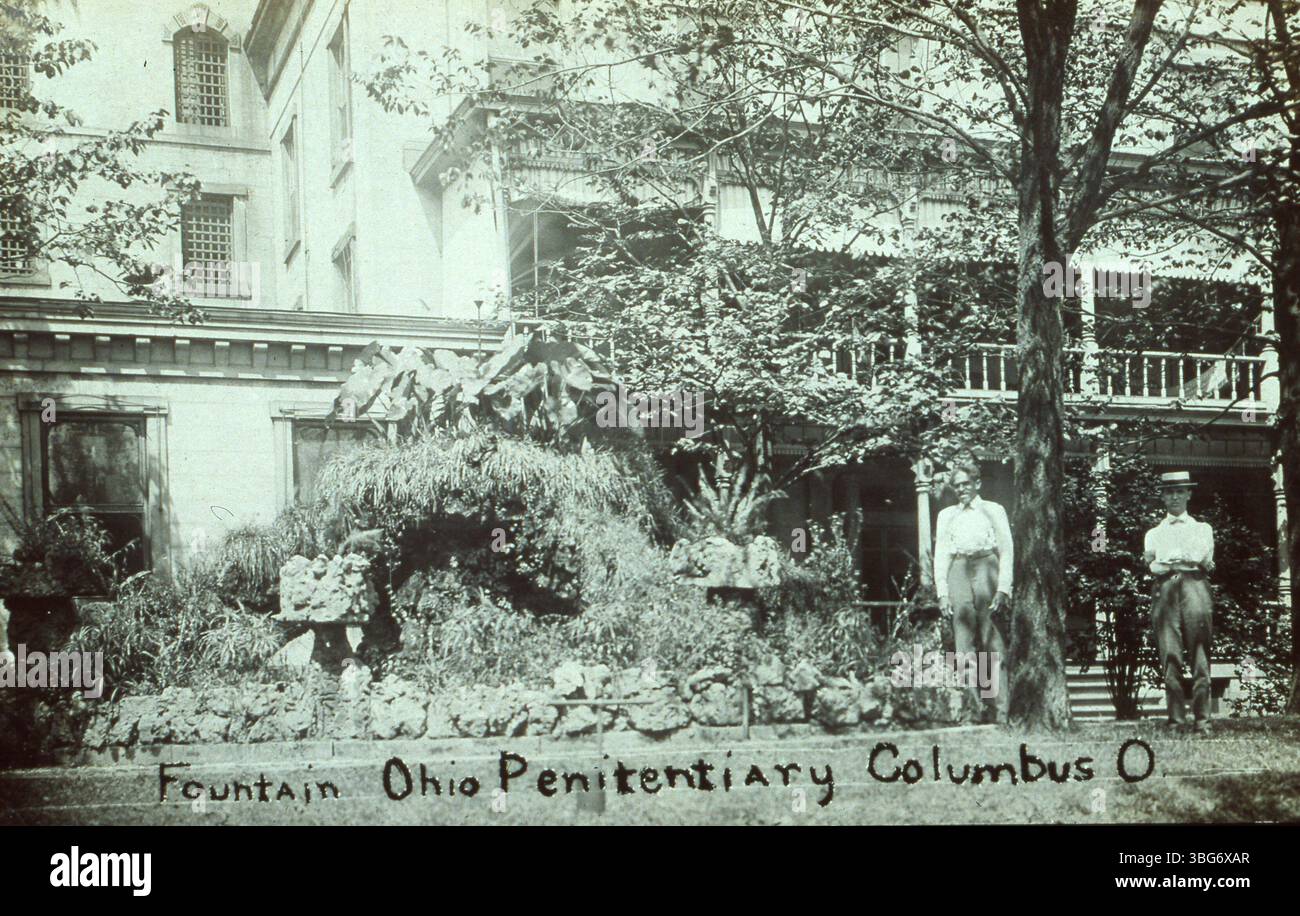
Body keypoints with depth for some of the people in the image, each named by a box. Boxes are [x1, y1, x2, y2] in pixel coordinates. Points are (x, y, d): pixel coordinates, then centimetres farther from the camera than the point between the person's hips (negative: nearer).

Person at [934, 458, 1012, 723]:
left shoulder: (993, 510, 11)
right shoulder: (946, 515, 18)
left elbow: (1007, 552, 5)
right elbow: (941, 555, 13)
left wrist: (1003, 589, -6)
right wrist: (942, 593, 2)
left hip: (987, 571, -2)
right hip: (959, 574, 2)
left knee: (994, 645, -7)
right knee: (964, 645, -4)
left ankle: (1001, 710, -8)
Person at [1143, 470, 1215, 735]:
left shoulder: (1202, 528, 20)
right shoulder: (1154, 532, 21)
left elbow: (1205, 557, 2)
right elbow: (1153, 565, 4)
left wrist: (1168, 558, 2)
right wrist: (1189, 560, -2)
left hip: (1195, 587, -1)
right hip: (1165, 590, 1)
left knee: (1200, 656, -9)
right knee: (1169, 656, -8)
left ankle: (1201, 719, -10)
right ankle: (1176, 719, -7)